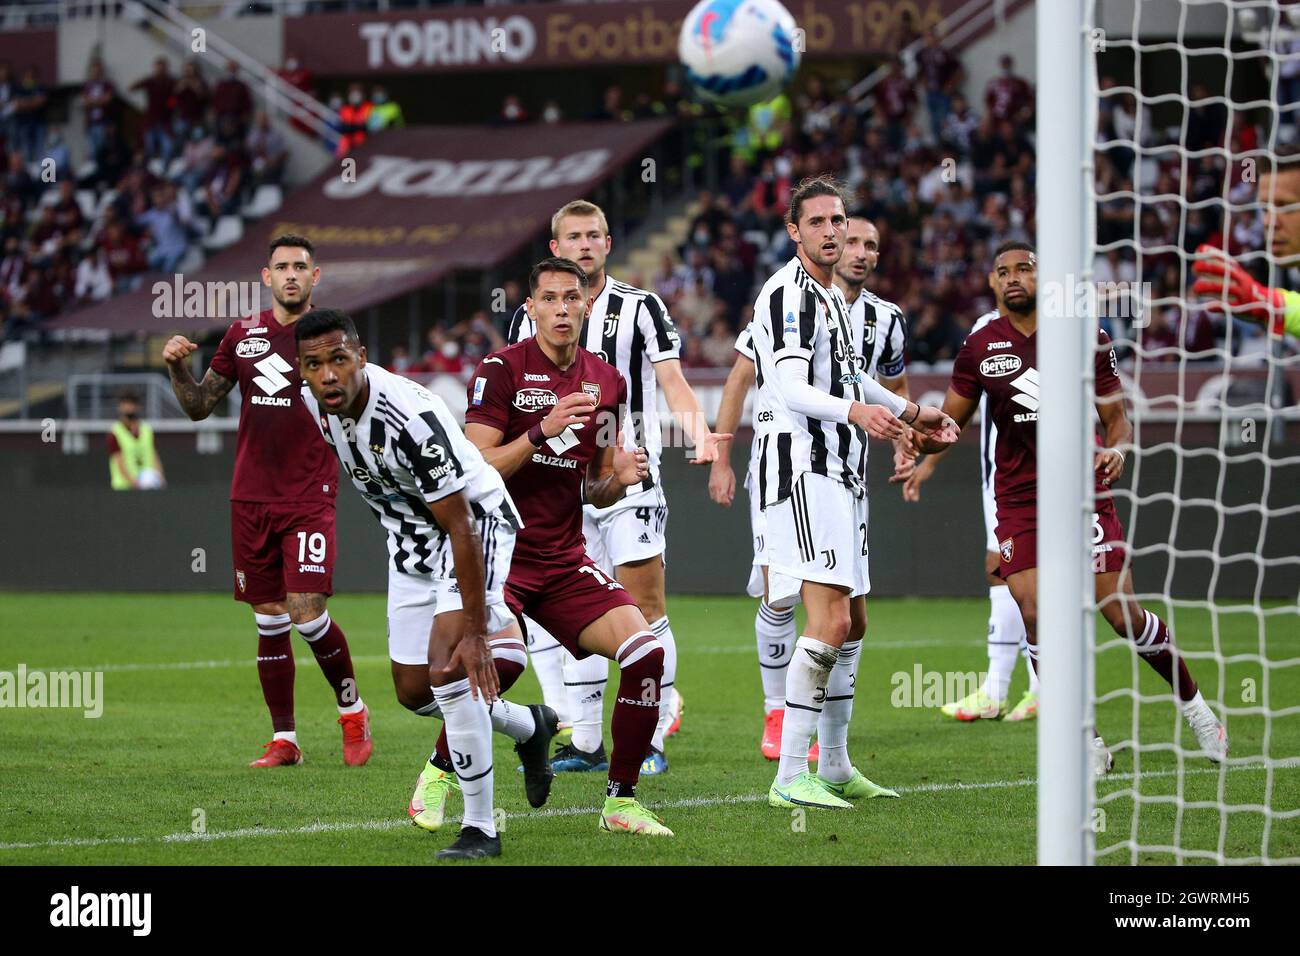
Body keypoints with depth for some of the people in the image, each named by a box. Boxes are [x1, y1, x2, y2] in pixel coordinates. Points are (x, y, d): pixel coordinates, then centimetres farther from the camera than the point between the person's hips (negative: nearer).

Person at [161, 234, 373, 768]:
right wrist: (177, 367, -2)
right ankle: (283, 739, 11)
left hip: (310, 498, -4)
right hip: (251, 498, 4)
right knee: (269, 619, 5)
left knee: (307, 610, -14)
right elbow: (200, 406, 15)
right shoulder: (243, 335, 9)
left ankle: (352, 710, 9)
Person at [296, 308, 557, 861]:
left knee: (449, 666, -24)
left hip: (474, 525, -8)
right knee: (413, 692, 8)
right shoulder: (315, 401, -12)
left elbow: (460, 526, -33)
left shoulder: (411, 418, -35)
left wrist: (475, 631, -33)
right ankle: (529, 727, 36)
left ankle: (479, 828, -16)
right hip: (411, 539, 8)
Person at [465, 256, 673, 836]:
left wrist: (619, 478, -5)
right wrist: (543, 430, -23)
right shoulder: (501, 370, -7)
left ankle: (620, 803, 0)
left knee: (646, 651, -12)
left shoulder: (606, 382, 10)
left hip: (564, 560, 5)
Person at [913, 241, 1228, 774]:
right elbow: (948, 425, 9)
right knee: (1034, 616, -12)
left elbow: (1117, 417, 5)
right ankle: (1086, 744, 0)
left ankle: (1192, 702, 19)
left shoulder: (1085, 337, -1)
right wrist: (913, 438, -13)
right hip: (1019, 502, 2)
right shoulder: (980, 348, 4)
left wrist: (1117, 449, -17)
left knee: (1123, 615, -6)